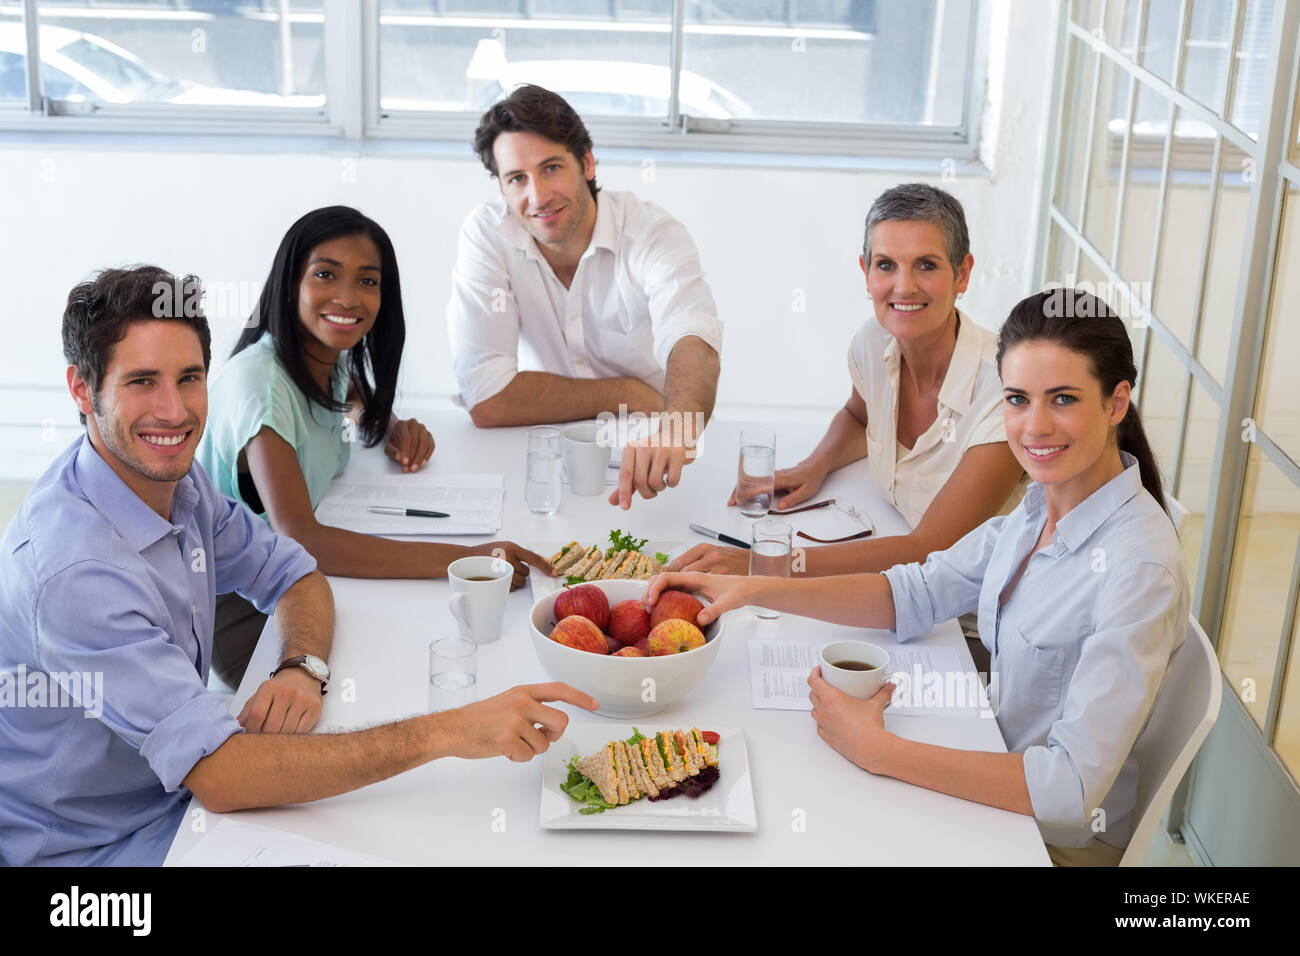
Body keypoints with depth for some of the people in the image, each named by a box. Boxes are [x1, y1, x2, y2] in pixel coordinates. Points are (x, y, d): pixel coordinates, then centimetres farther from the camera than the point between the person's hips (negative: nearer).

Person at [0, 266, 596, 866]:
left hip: (177, 792, 7)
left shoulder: (171, 475, -4)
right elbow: (218, 776, -36)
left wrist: (303, 668, -15)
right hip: (89, 848, -7)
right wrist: (447, 732, -38)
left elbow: (292, 574, 9)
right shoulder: (76, 568, -31)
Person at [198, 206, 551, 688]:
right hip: (240, 610, -8)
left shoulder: (337, 357, -1)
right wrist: (462, 558, -45)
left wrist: (397, 430, -2)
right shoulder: (259, 382, -26)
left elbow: (364, 406, 25)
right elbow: (298, 538, -38)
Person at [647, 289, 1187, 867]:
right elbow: (918, 594, 4)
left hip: (1062, 843, -6)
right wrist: (756, 590, -8)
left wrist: (876, 750, -29)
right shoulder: (1042, 505, -2)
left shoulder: (1141, 569, -28)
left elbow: (1072, 786, -30)